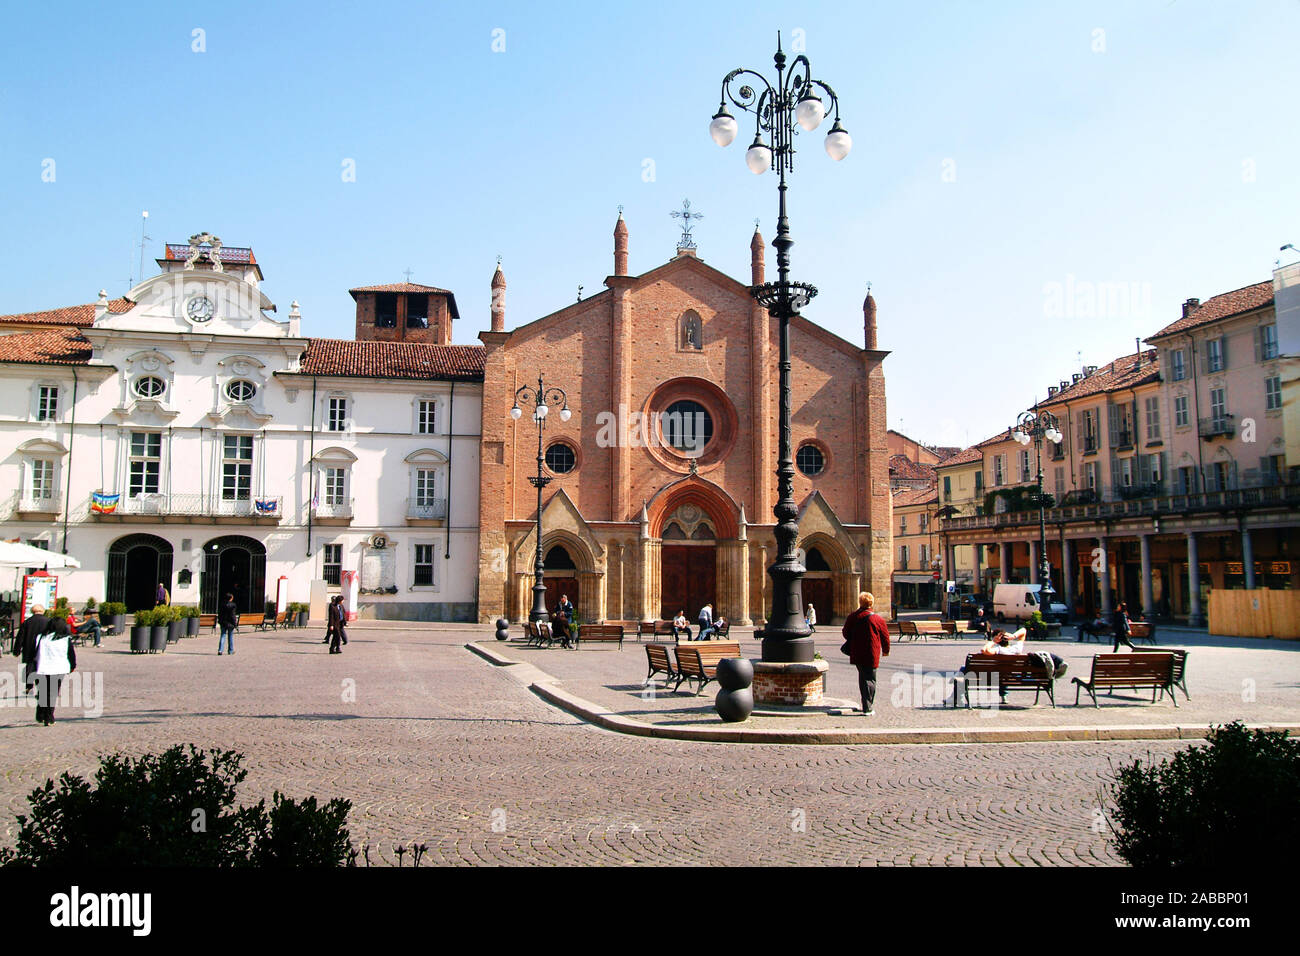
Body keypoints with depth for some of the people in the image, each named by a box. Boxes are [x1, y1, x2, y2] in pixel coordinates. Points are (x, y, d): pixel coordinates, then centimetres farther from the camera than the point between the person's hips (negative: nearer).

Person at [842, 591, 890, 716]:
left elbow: (846, 634, 11)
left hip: (856, 654, 4)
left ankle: (867, 704, 29)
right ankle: (868, 708, -5)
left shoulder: (852, 617, 1)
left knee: (863, 678, 19)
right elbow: (885, 637, 1)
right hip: (871, 655, -4)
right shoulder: (878, 619, -8)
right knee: (869, 679, 1)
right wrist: (886, 650, 18)